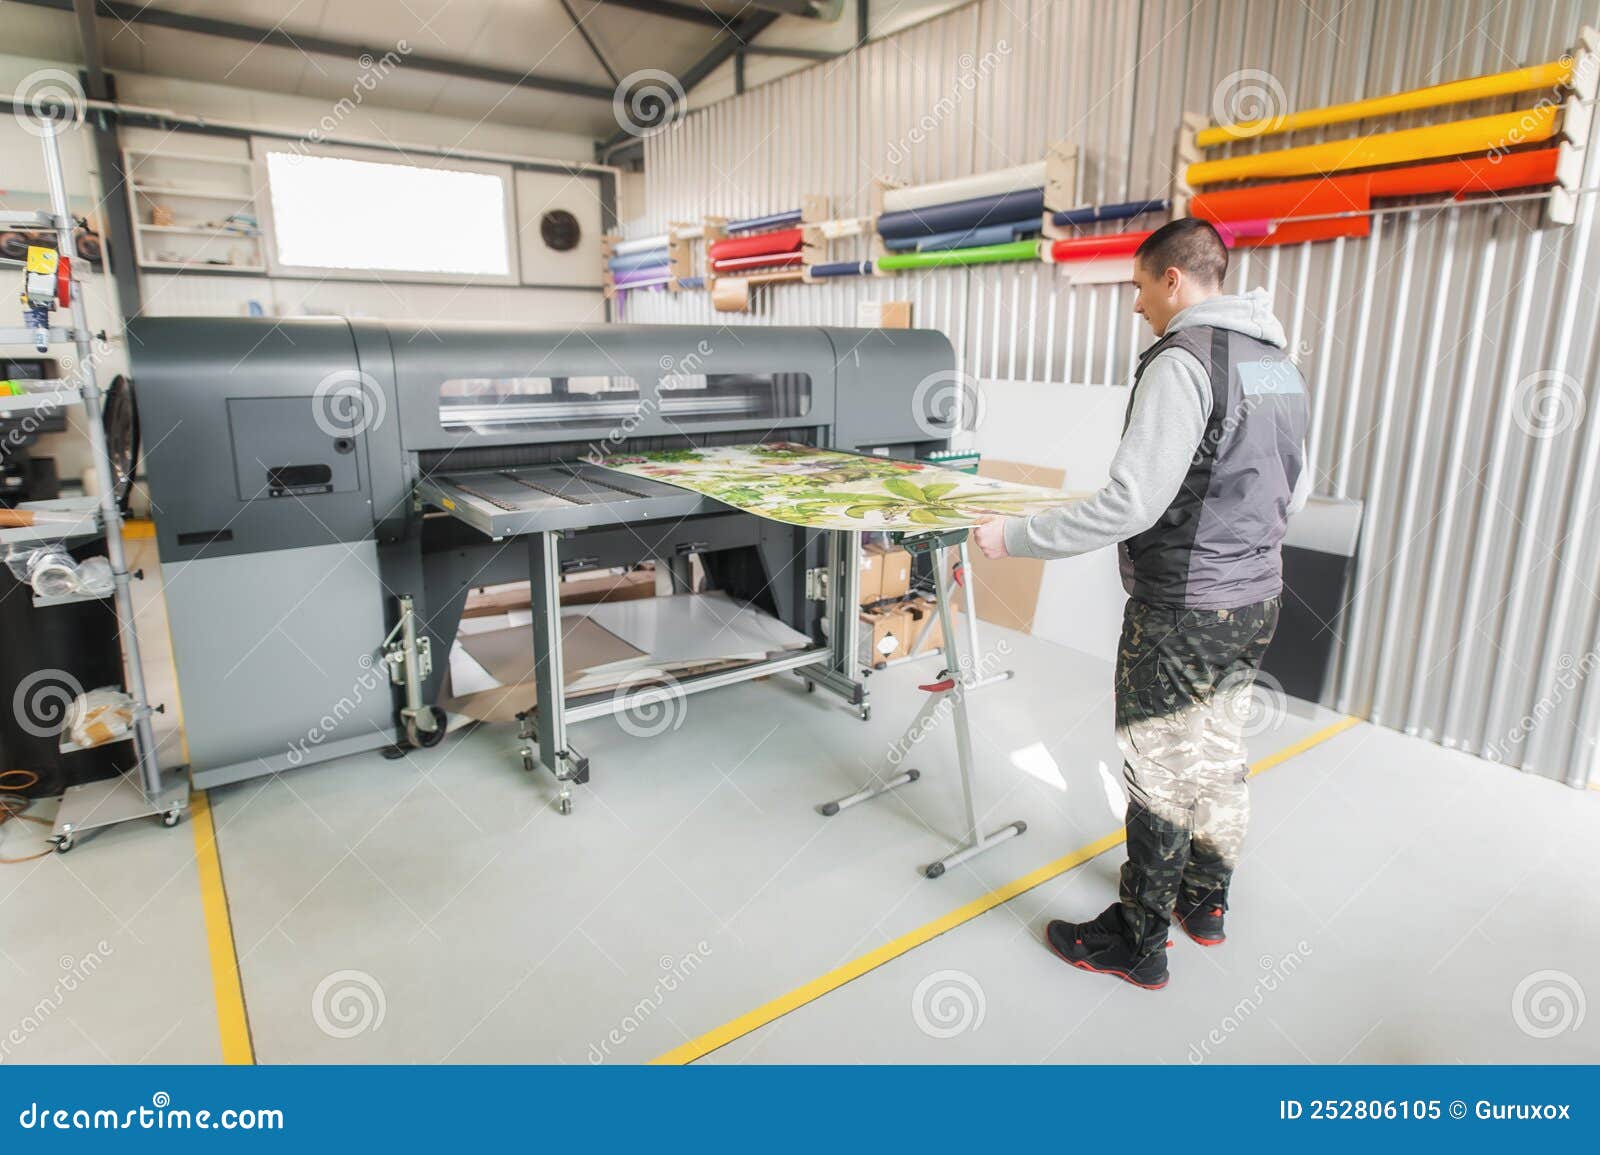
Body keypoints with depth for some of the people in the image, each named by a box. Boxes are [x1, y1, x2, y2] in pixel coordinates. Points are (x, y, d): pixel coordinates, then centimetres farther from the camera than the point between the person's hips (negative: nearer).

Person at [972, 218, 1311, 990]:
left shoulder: (1183, 360, -19)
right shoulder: (1278, 361, 9)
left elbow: (1130, 505, -27)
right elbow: (1295, 490, 17)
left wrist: (1014, 538, -19)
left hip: (1183, 612, -9)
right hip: (1256, 600, 9)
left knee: (1160, 776, 4)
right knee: (1218, 759, 21)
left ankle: (1137, 943, 21)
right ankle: (1205, 903, 41)